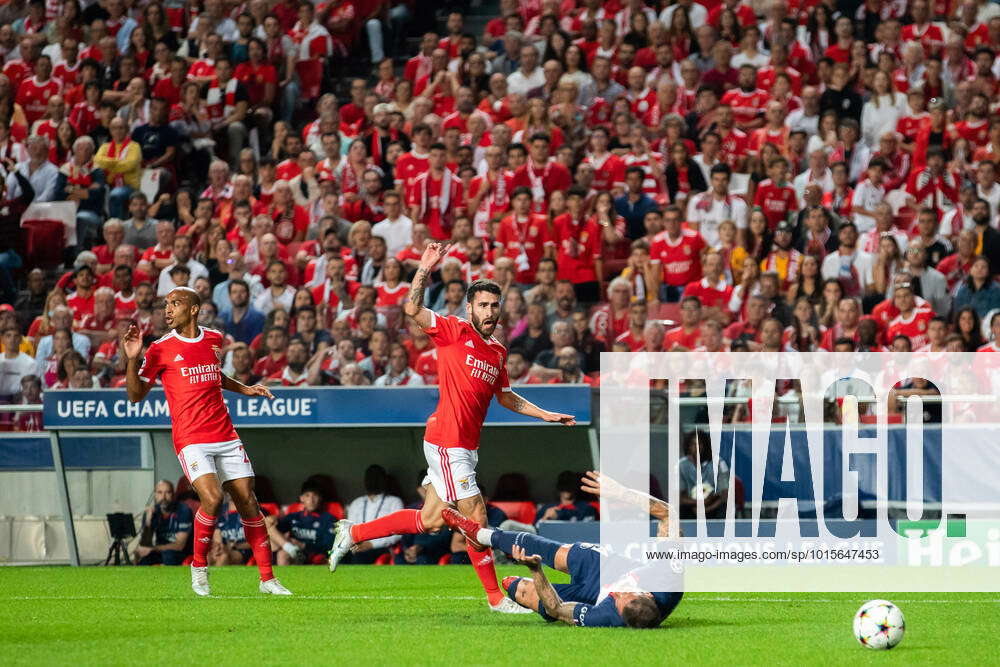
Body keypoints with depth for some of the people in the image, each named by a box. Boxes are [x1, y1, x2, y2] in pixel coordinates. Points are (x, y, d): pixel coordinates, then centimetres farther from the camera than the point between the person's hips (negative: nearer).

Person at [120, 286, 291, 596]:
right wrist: (132, 359, -13)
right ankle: (199, 567, -1)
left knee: (248, 501, 1)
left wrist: (245, 389, 20)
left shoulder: (214, 339, 11)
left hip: (225, 436, 4)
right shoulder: (161, 349, -2)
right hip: (190, 440, -4)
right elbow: (135, 395, 0)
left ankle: (267, 579, 8)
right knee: (212, 498, -23)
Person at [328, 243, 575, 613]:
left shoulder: (498, 351, 15)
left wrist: (546, 415, 26)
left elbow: (505, 396, 30)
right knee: (476, 517, -5)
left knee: (430, 520, 12)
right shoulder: (454, 332, -6)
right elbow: (413, 310, -18)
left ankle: (352, 533, 25)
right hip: (447, 442, -8)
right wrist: (424, 270, -30)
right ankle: (495, 597, 4)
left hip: (464, 447, 8)